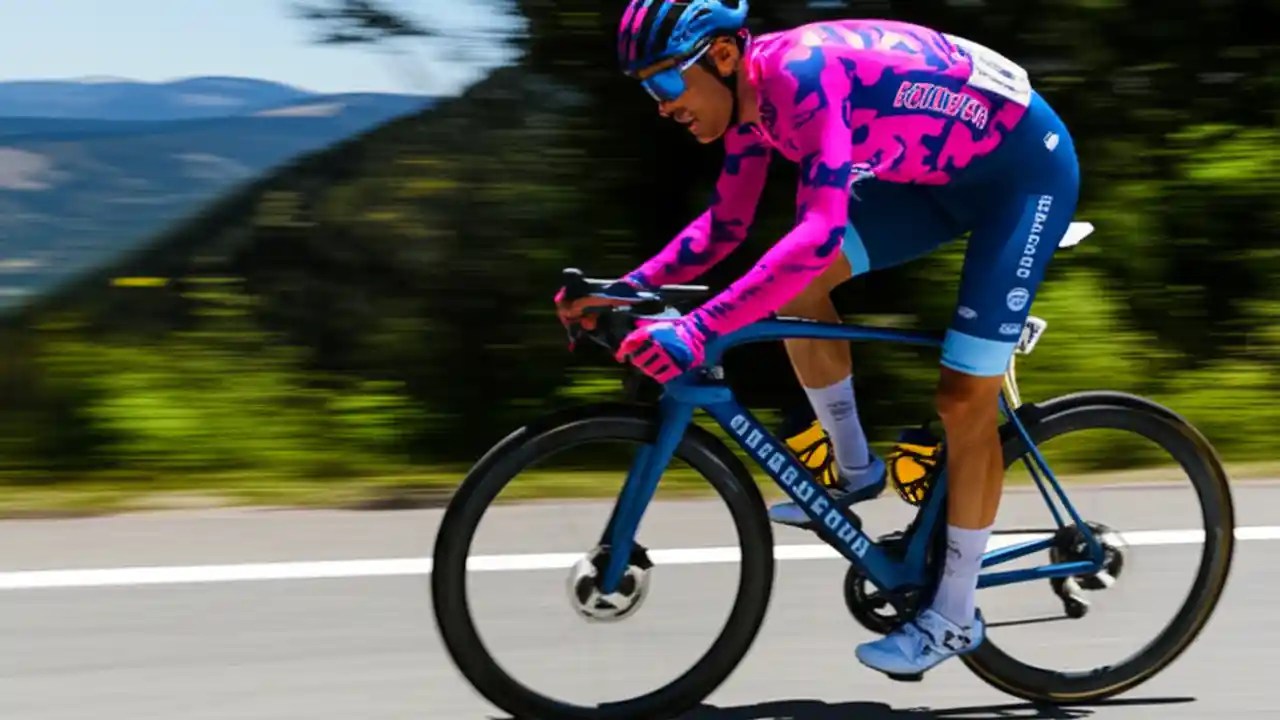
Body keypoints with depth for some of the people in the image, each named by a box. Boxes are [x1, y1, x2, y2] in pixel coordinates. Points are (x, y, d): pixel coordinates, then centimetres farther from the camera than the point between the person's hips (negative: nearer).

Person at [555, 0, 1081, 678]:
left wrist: (697, 329, -47)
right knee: (797, 286, 0)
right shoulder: (750, 95, -4)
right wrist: (629, 288, -4)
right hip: (944, 170, 9)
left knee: (964, 396, -9)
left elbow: (820, 232, -43)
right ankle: (856, 470, 17)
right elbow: (724, 226, 9)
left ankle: (953, 617, 3)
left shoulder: (804, 75, -32)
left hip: (1027, 165, -9)